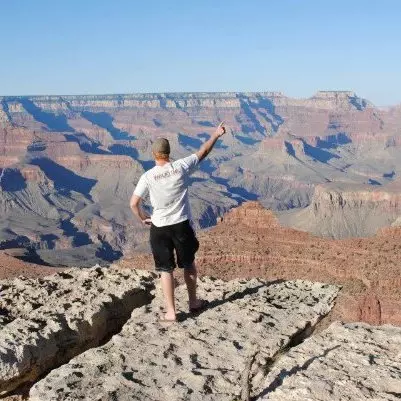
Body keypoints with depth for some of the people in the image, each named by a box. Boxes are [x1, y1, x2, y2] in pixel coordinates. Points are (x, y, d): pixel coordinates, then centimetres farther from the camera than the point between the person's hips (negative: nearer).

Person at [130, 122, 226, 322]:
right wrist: (216, 135, 20)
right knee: (189, 264, 20)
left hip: (159, 228, -1)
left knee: (166, 269, 8)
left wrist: (143, 219, 8)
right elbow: (202, 152, 5)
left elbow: (133, 204, -11)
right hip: (182, 224, 1)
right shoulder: (181, 166, -9)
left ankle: (171, 312, 10)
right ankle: (193, 302, 35)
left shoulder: (148, 176, -10)